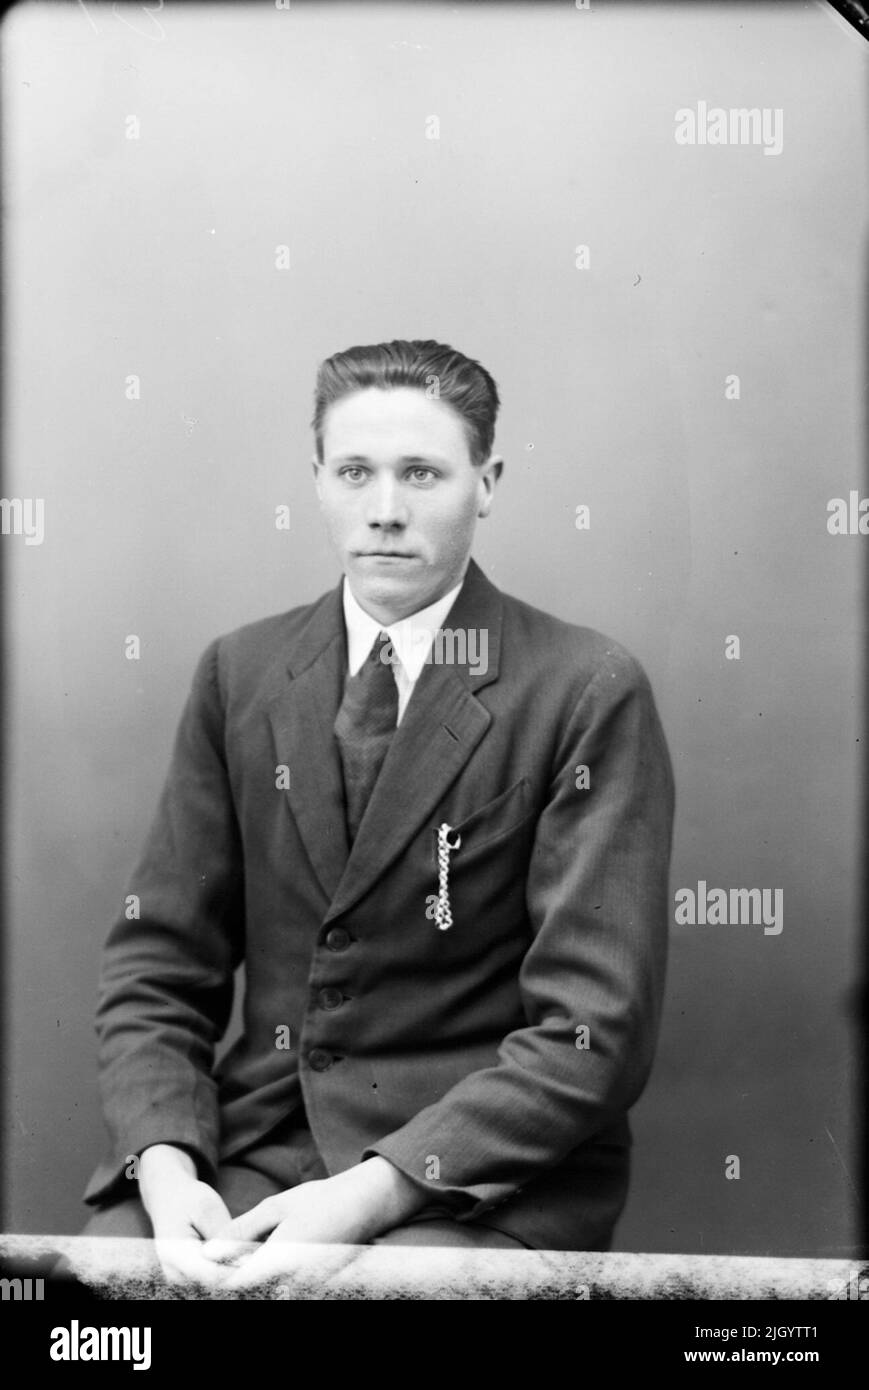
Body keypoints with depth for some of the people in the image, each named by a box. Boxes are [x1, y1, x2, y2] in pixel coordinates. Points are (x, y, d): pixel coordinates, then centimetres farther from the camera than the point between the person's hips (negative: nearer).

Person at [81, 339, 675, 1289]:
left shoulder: (590, 693, -8)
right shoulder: (237, 674, 5)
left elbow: (595, 1029, -11)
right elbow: (158, 961, 5)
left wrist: (372, 1192, -18)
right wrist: (165, 1166, -12)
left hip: (484, 1175, -3)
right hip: (254, 1136, 3)